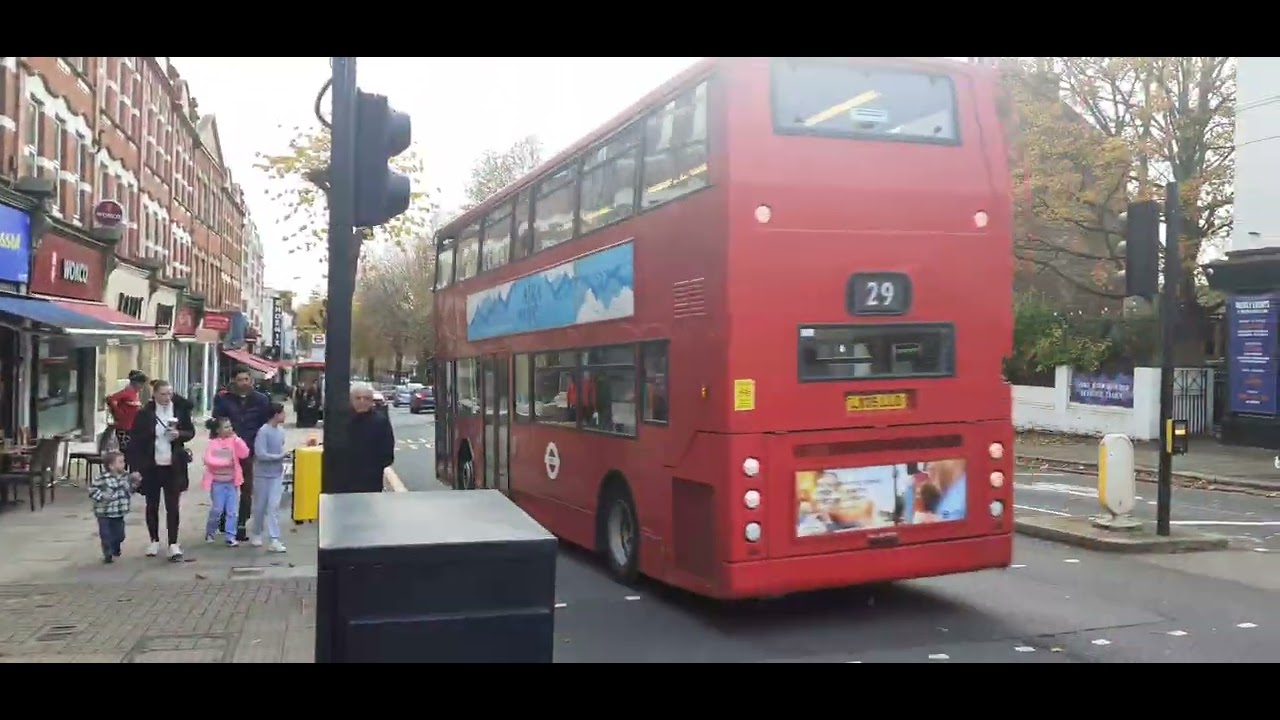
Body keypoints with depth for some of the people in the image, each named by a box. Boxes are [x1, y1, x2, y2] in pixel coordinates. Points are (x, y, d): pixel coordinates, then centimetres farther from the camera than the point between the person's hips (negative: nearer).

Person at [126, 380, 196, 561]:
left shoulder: (180, 410, -1)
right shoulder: (144, 413, -6)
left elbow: (191, 432, 9)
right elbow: (135, 440, -5)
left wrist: (180, 435, -14)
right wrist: (135, 467, -11)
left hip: (173, 466, 0)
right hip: (150, 466, 0)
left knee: (172, 506, 0)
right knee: (152, 506, 12)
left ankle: (173, 544, 2)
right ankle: (154, 541, 27)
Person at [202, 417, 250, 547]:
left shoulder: (234, 441, 2)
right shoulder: (213, 443, -5)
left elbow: (245, 454, -10)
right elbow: (208, 460, -16)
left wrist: (236, 439, -13)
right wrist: (225, 462, -20)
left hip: (232, 482, 3)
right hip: (218, 482, -3)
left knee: (232, 511, 1)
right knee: (217, 510, 3)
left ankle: (231, 537, 6)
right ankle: (210, 533, 25)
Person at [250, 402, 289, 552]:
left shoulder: (281, 430, 3)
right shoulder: (263, 431, -17)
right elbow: (260, 454, -21)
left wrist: (283, 453, 0)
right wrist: (281, 456, -15)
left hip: (277, 474, 4)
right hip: (262, 474, -4)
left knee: (274, 506, -1)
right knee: (260, 506, 9)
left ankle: (274, 540, -4)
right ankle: (256, 534, 29)